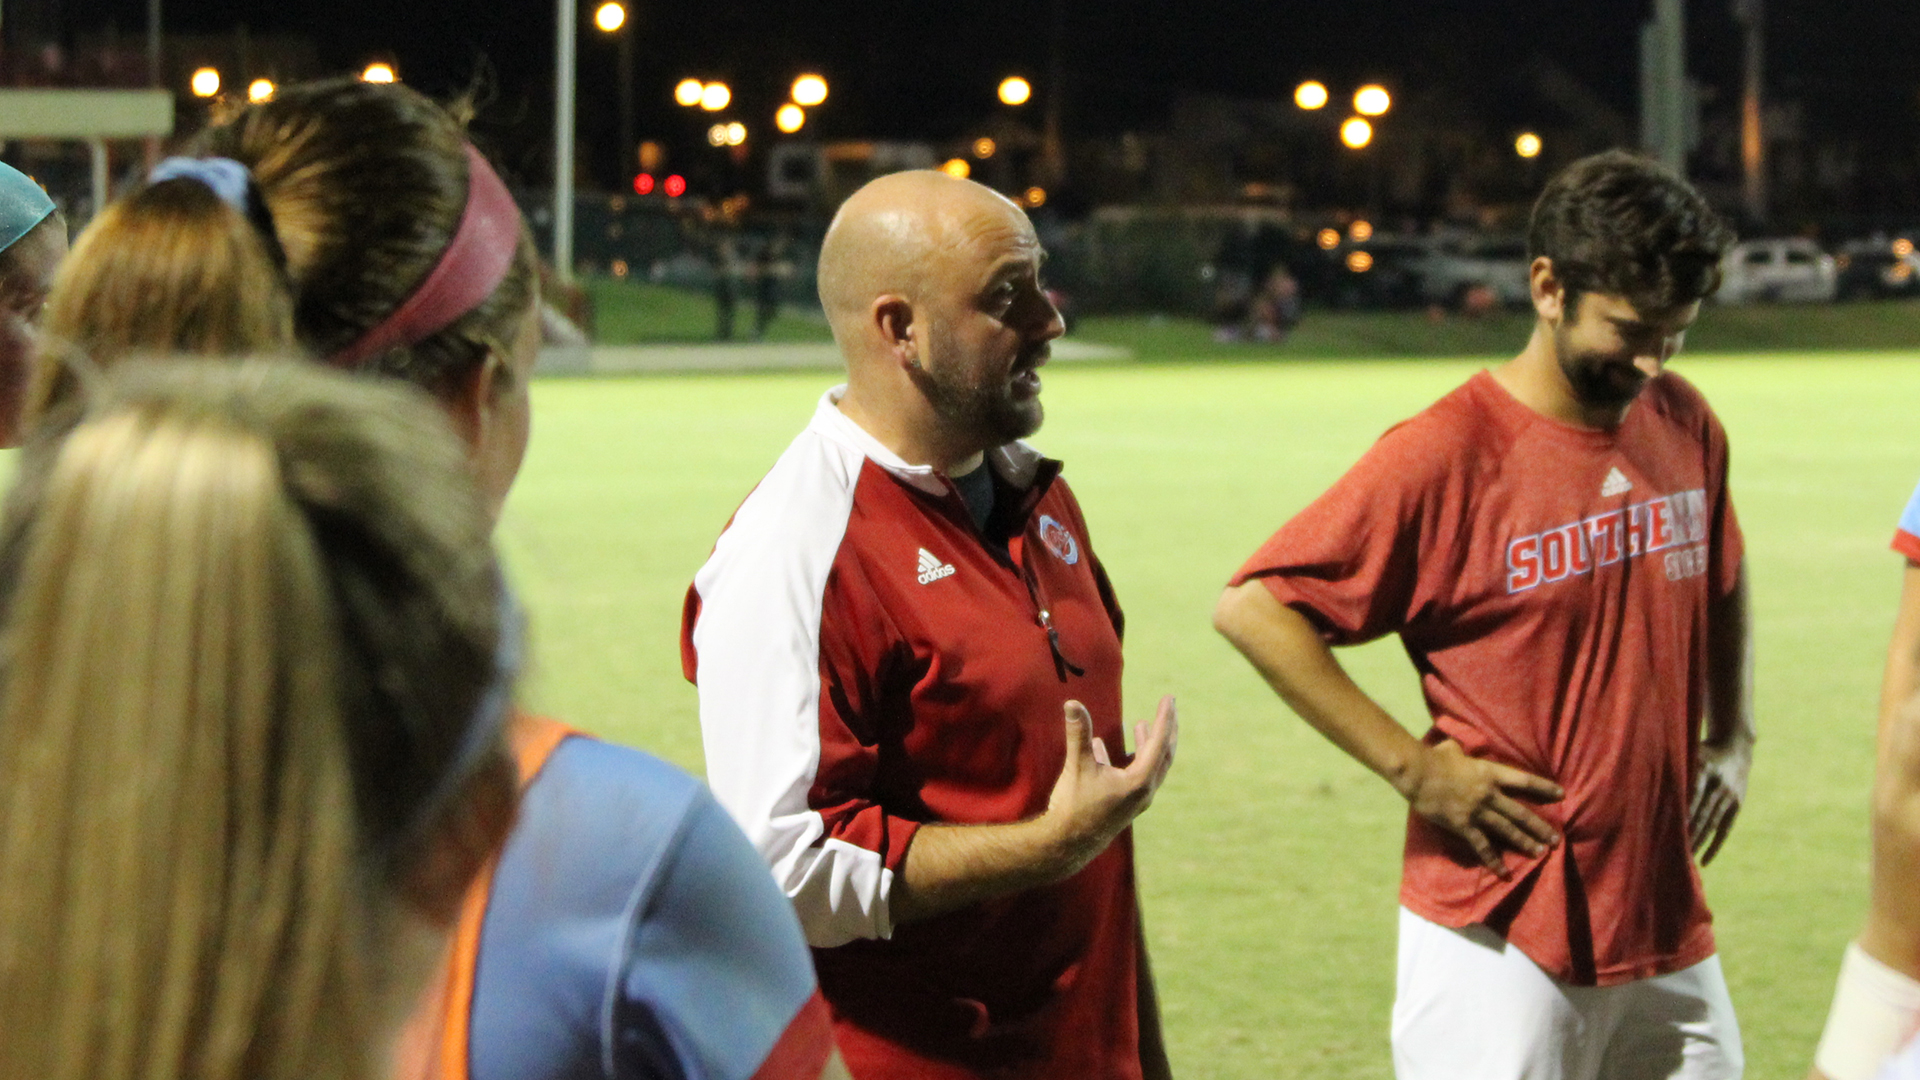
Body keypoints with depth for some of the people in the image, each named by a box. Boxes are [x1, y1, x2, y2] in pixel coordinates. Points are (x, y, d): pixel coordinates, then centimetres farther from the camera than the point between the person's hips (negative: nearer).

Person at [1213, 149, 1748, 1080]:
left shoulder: (1685, 425, 7)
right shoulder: (1448, 453, -14)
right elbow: (1252, 609, -15)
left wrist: (1730, 739, 16)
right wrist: (1414, 767, -16)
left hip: (1666, 921, 6)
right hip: (1500, 933, -6)